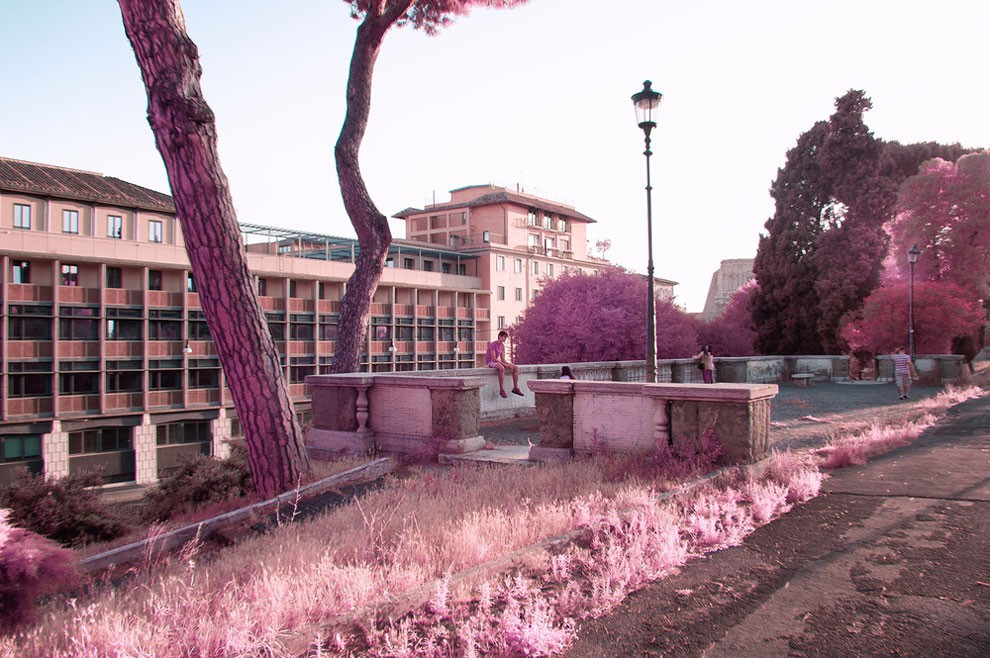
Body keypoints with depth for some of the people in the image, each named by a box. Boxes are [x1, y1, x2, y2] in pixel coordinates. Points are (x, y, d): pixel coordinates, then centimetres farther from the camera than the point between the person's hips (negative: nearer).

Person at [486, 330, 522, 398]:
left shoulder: (502, 346, 7)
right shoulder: (492, 344, -17)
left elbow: (503, 359, 6)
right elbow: (494, 358, -24)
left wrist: (510, 364, -13)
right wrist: (505, 364, -26)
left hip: (498, 362, 8)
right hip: (490, 362, -8)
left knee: (516, 368, -6)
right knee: (502, 368, -40)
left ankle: (515, 388, -8)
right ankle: (501, 389, -34)